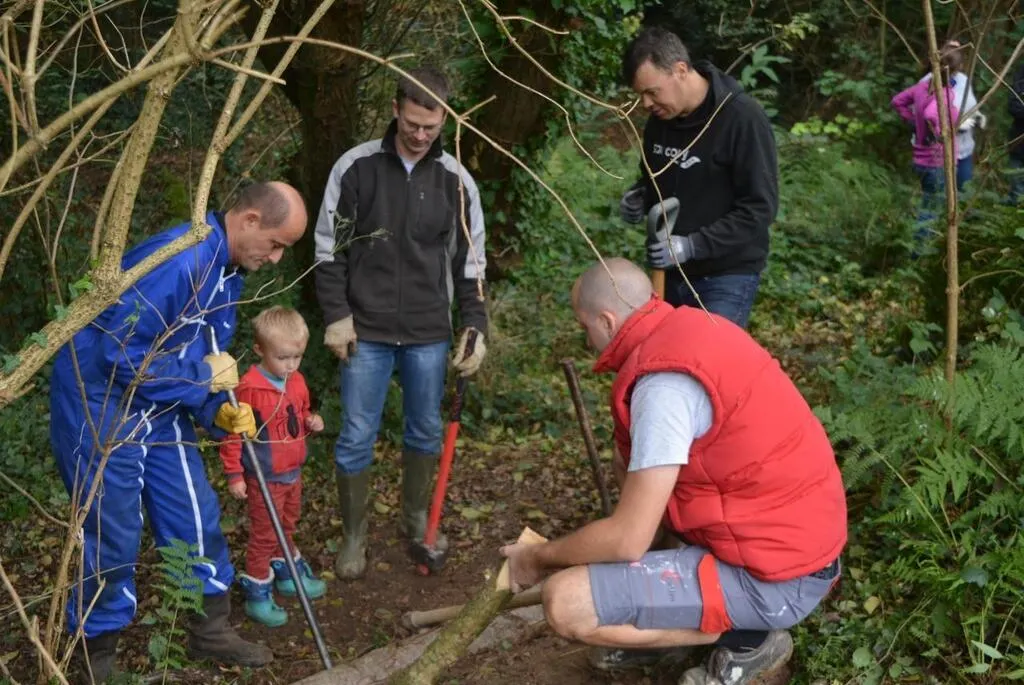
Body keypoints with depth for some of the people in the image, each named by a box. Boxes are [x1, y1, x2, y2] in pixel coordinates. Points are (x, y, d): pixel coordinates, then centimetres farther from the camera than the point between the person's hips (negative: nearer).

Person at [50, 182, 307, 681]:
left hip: (160, 408, 9)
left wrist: (219, 411, -4)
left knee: (196, 516, 10)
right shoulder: (177, 259, -28)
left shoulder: (229, 271, 3)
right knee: (114, 535, 1)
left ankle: (210, 630, 27)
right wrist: (203, 375, -20)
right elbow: (118, 353, -30)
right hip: (99, 404, -8)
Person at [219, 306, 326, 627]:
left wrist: (311, 421, -5)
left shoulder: (297, 381, 0)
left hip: (293, 471, 7)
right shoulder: (248, 389, -24)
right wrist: (234, 475, -17)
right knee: (264, 535, 3)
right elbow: (232, 433, -19)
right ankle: (257, 594, 17)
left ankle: (286, 572, 44)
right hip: (264, 479, -7)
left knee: (287, 527, 24)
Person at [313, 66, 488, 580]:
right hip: (366, 331, -2)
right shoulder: (356, 167, -5)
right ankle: (354, 537, 21)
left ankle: (416, 519, 35)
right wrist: (336, 316, -5)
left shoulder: (456, 180, 0)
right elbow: (329, 249, 0)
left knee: (426, 432, 13)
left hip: (429, 333, 2)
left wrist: (475, 326, 0)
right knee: (357, 437, 3)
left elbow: (469, 261, 6)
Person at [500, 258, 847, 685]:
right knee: (631, 466, 22)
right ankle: (666, 621, 18)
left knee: (566, 605, -16)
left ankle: (747, 638, 1)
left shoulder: (663, 381, -23)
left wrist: (539, 558, -5)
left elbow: (628, 539, -20)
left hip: (775, 578, -9)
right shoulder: (694, 326, 5)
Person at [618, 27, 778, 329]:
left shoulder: (743, 118, -18)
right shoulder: (659, 118, 4)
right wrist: (640, 197, -3)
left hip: (727, 276, -7)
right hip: (670, 272, 7)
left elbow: (760, 208, -19)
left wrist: (691, 246, -26)